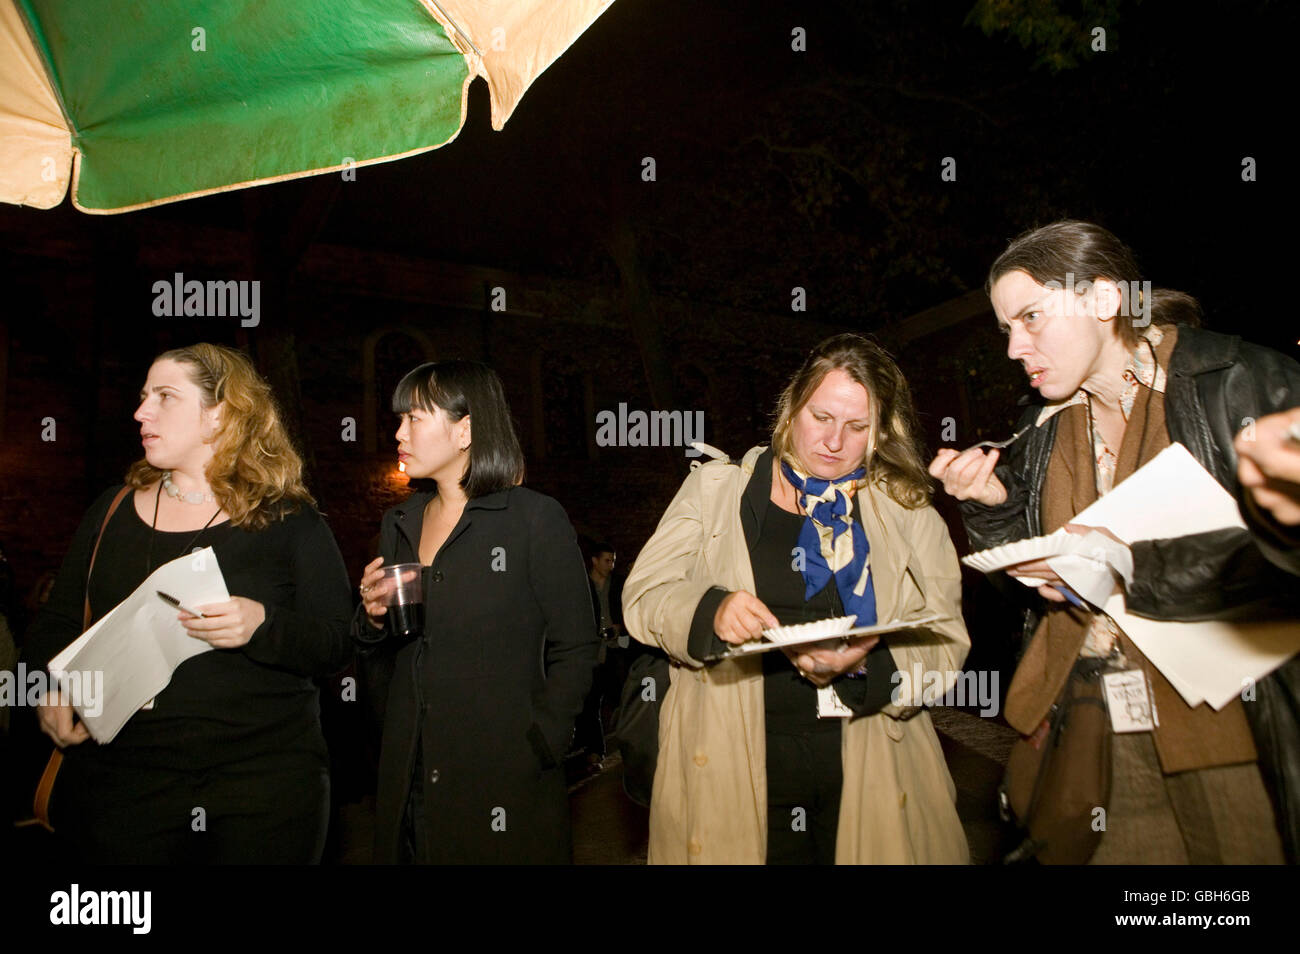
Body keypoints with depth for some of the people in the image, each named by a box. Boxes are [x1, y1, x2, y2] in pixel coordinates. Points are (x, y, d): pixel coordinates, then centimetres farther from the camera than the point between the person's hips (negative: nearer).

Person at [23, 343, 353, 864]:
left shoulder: (289, 521, -3)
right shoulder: (112, 510, 10)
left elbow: (338, 642, -7)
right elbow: (56, 622, 15)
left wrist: (262, 626, -25)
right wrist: (51, 687, -4)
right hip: (118, 776, 4)